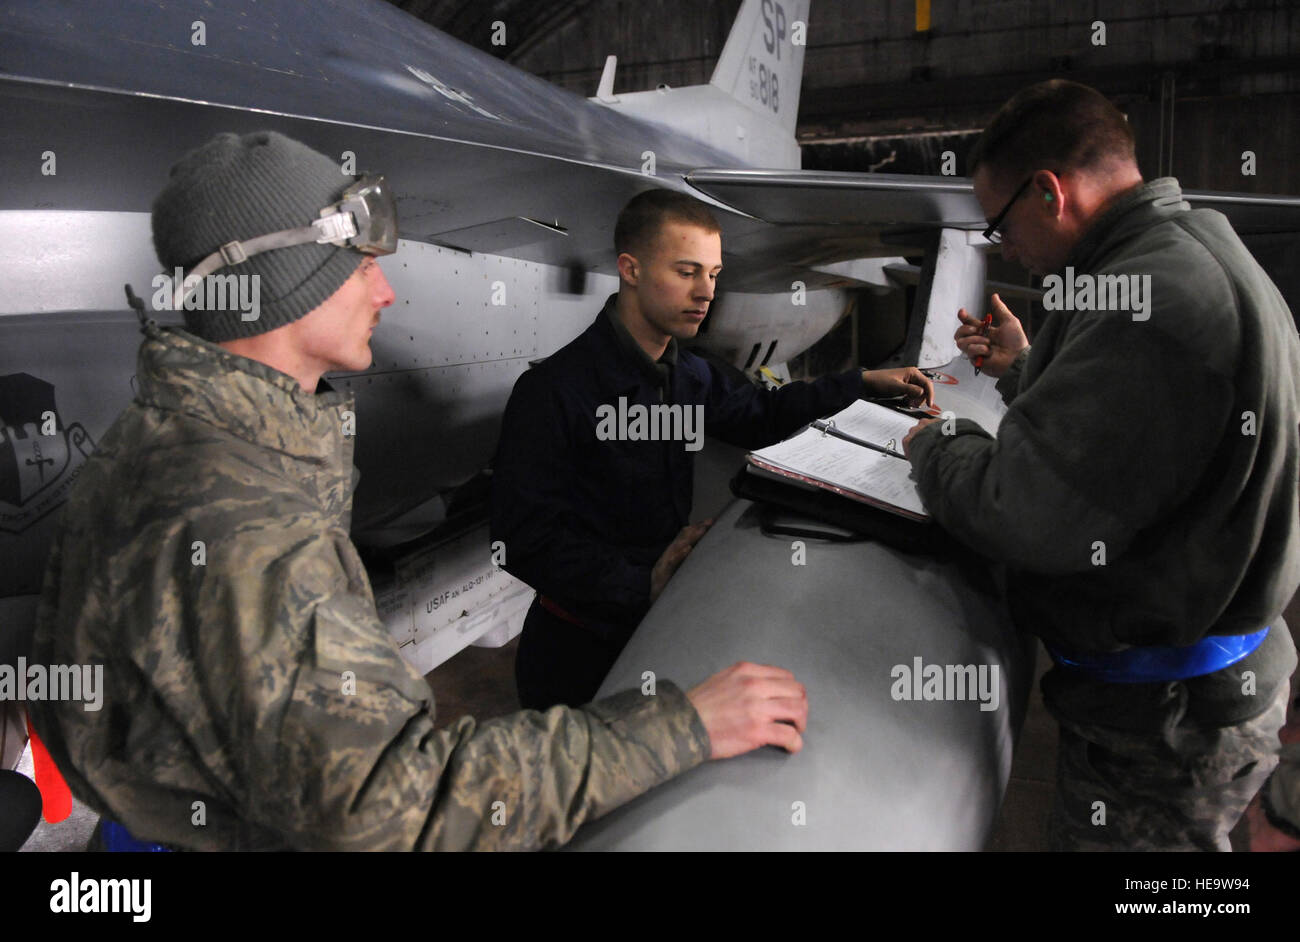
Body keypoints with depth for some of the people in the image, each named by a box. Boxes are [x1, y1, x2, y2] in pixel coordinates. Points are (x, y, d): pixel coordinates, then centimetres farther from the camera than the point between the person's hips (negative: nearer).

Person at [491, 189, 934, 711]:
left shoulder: (690, 374, 4)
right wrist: (644, 587, -27)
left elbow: (758, 413, 23)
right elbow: (526, 540, -20)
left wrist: (864, 382, 16)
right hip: (584, 646, -6)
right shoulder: (553, 392, -18)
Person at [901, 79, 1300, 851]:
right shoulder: (1202, 259, 8)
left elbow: (1032, 519, -30)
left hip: (1163, 718, -10)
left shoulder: (1149, 294, -27)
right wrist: (1028, 368, 19)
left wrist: (936, 446, -12)